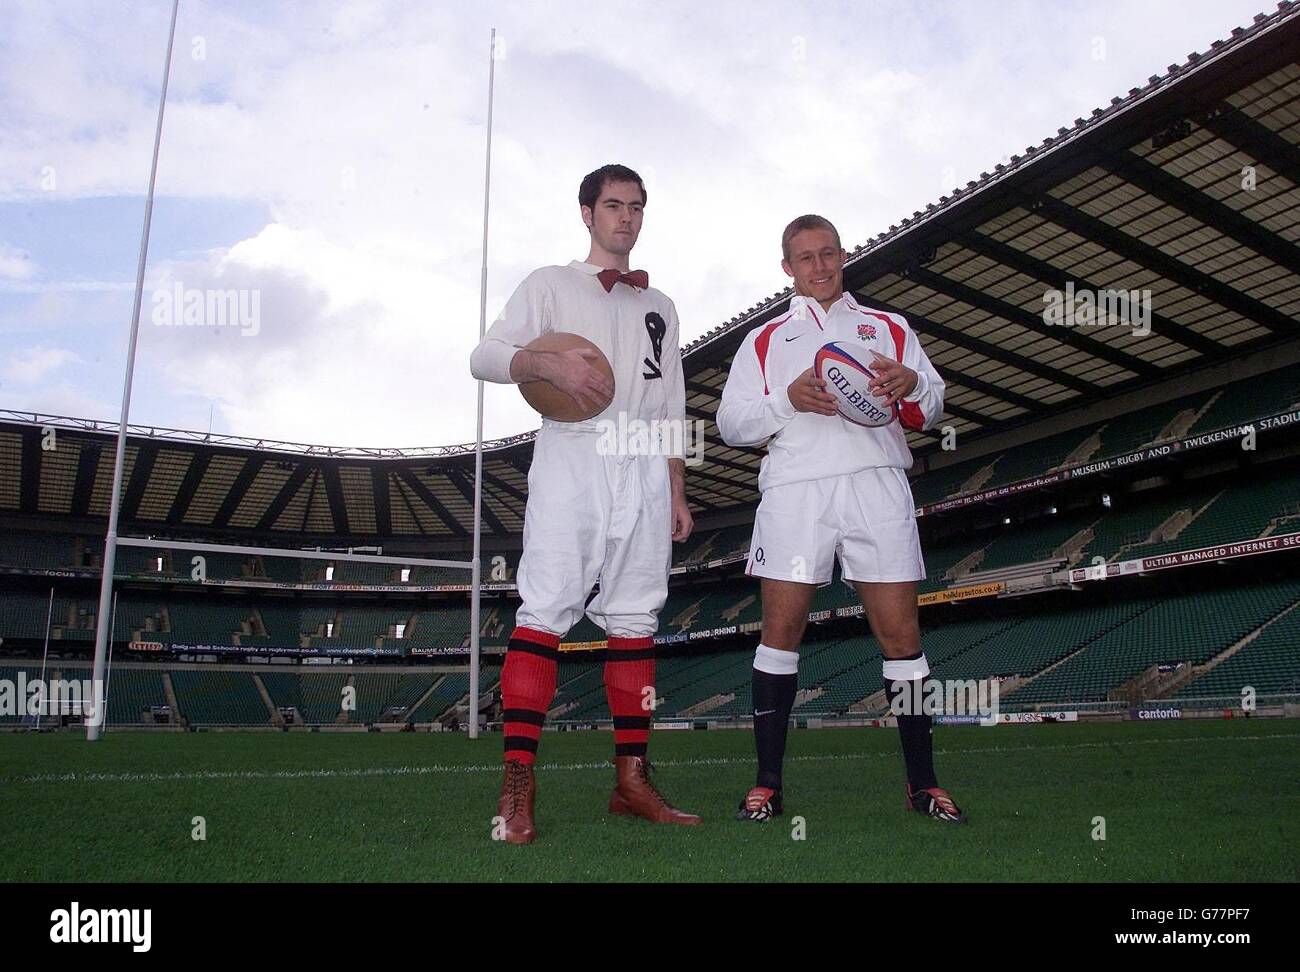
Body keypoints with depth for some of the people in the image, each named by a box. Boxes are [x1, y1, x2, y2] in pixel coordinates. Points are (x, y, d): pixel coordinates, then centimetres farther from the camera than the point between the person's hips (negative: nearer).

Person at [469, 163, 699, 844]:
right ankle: (517, 787, -12)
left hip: (644, 471, 5)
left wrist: (677, 493, 14)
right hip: (571, 459, -4)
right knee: (544, 611, -13)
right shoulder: (551, 284, 13)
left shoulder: (659, 307, 26)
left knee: (635, 620, 2)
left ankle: (631, 779, 7)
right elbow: (484, 355, 0)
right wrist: (548, 363, -20)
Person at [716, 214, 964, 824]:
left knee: (900, 634, -2)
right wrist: (790, 398, -8)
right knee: (781, 631, -5)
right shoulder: (765, 339, 23)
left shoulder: (889, 328, 25)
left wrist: (911, 384, -10)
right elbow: (731, 423, 11)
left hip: (878, 484, 1)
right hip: (794, 487, 0)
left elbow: (931, 408, 14)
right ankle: (768, 783, 4)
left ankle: (923, 782, 9)